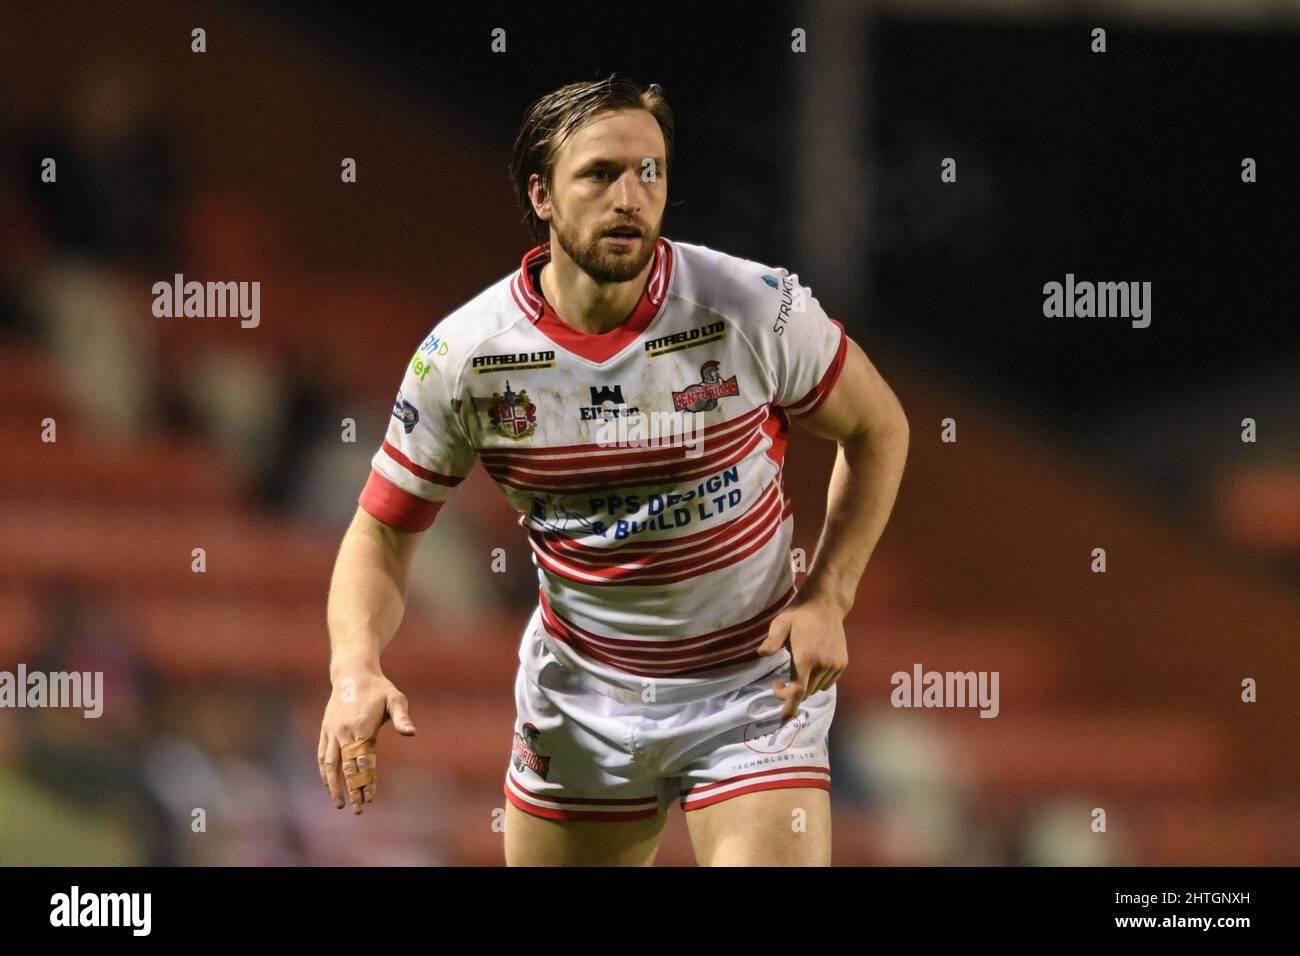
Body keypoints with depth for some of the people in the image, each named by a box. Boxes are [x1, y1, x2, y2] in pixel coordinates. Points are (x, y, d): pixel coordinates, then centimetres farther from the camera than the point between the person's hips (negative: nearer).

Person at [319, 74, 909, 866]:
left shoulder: (756, 309, -16)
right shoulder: (463, 357, -12)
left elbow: (877, 428, 1)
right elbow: (381, 533, -2)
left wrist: (828, 597, -10)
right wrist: (356, 670, -21)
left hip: (754, 687, -2)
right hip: (577, 699, 2)